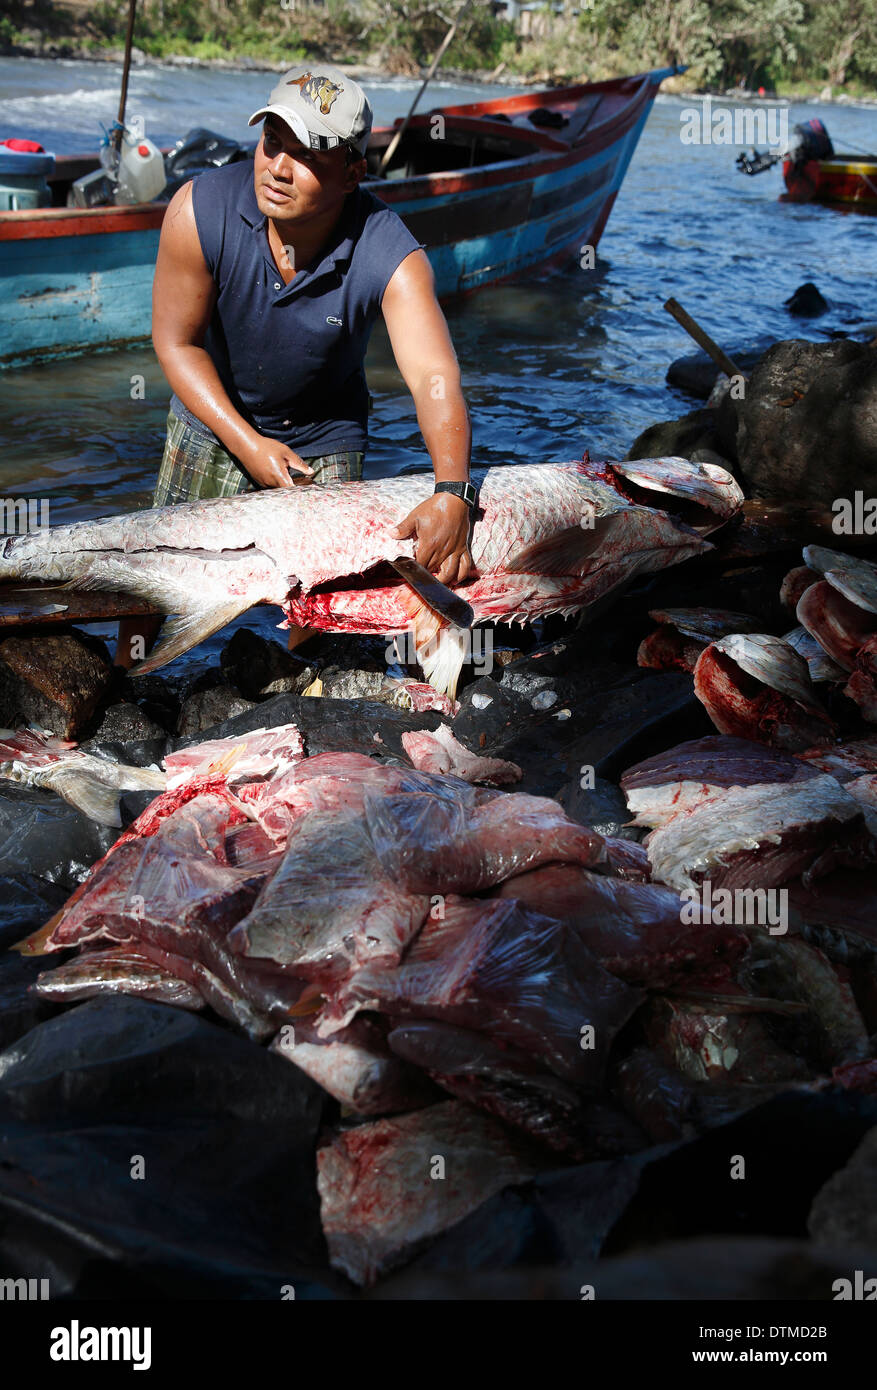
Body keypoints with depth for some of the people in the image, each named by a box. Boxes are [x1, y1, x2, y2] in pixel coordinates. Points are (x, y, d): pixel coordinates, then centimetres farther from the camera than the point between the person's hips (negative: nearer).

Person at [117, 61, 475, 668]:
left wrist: (452, 495, -56)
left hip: (325, 433, -1)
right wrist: (248, 443, -21)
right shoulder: (200, 211, -26)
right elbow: (177, 341, -15)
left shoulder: (392, 257, -31)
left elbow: (435, 379, -40)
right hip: (214, 414, 1)